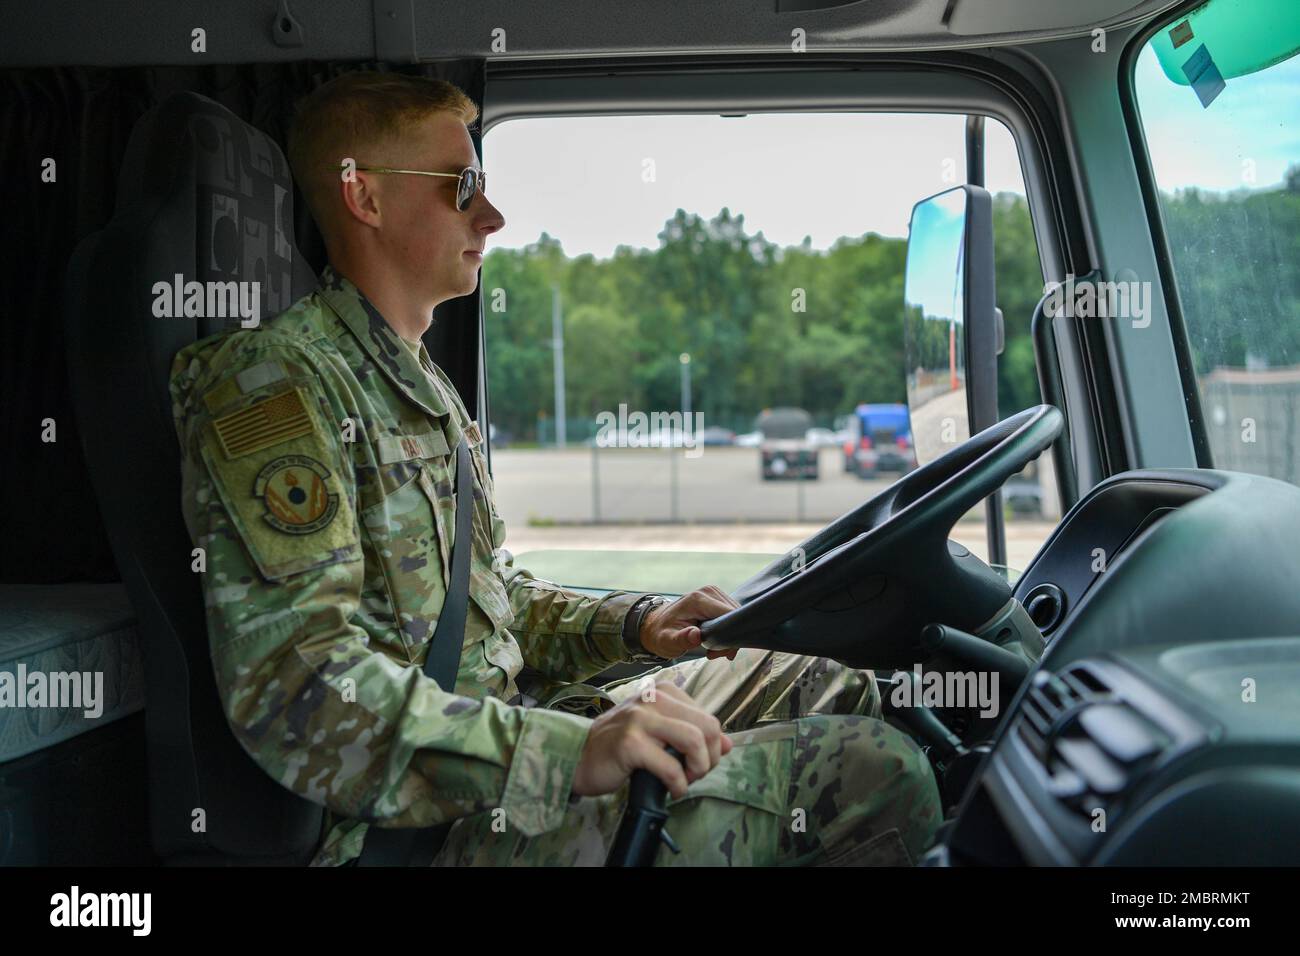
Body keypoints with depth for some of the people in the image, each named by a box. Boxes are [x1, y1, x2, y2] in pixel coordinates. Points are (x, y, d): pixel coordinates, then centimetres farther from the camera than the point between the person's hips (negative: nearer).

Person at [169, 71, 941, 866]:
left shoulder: (422, 384, 19)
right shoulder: (277, 382, -14)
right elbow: (297, 695, -26)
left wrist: (638, 623, 4)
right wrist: (572, 754, -35)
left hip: (508, 730, 10)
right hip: (430, 830, -10)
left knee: (832, 685, 14)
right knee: (875, 770, -17)